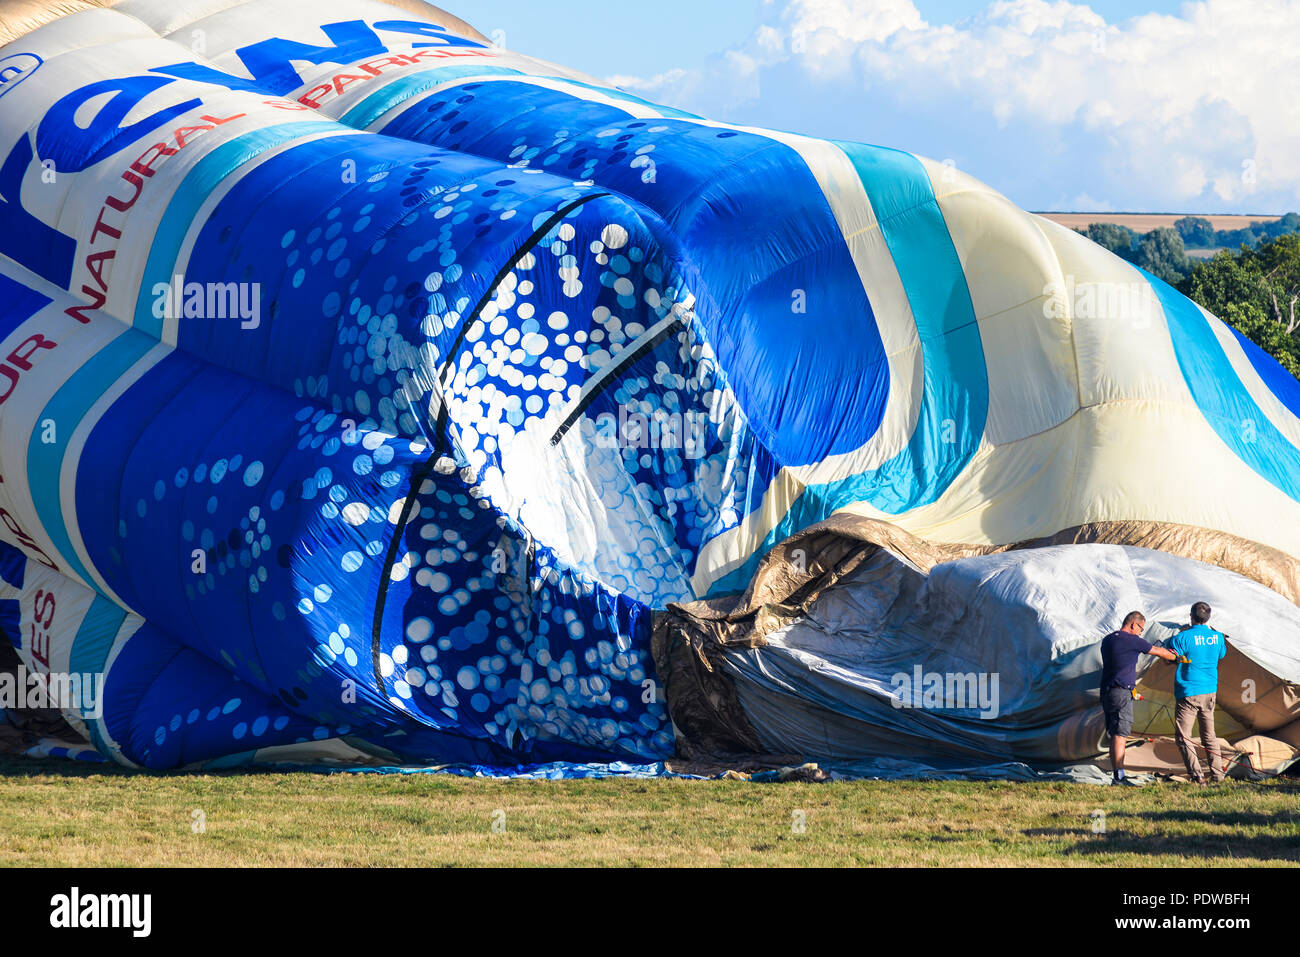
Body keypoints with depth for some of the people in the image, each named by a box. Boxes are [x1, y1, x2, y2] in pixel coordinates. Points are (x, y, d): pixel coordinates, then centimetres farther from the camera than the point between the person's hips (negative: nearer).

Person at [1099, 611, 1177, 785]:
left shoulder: (1107, 640, 16)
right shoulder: (1132, 640, -8)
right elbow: (1159, 652, 3)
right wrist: (1175, 658, 21)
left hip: (1107, 692, 9)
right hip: (1122, 693, -9)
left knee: (1115, 735, 11)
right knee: (1120, 735, -11)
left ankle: (1115, 775, 12)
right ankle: (1119, 777, -16)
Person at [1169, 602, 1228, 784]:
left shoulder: (1184, 637, -16)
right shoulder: (1218, 637, 2)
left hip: (1187, 693, -6)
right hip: (1210, 691, 6)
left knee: (1184, 737, 0)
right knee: (1209, 734, 19)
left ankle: (1197, 775, -9)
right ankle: (1218, 774, 19)